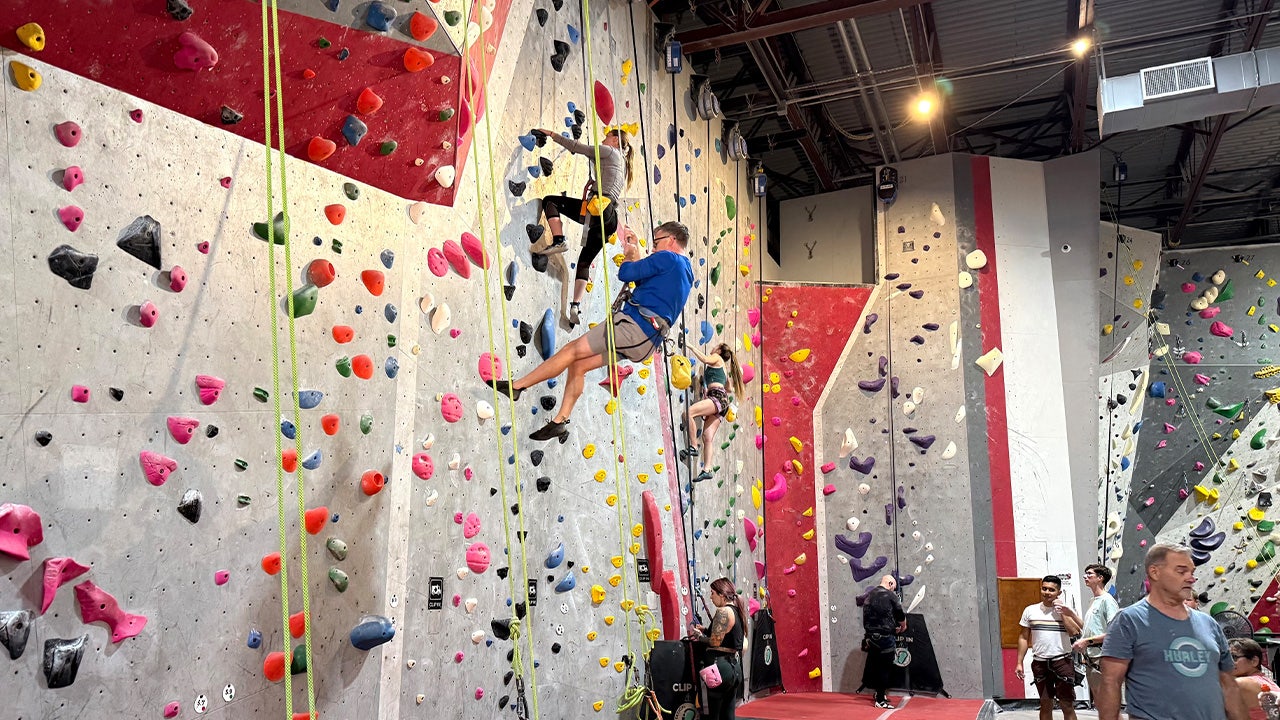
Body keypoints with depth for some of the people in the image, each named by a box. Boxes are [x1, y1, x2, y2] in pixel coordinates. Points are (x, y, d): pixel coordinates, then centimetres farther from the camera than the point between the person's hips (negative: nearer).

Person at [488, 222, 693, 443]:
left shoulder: (667, 257, -6)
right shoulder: (684, 269, 23)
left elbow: (625, 273, -7)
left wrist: (630, 255, 13)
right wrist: (636, 253, 29)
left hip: (634, 325, -10)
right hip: (647, 339, 10)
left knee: (572, 351, -5)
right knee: (578, 364, 10)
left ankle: (516, 386, 1)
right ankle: (560, 422, 9)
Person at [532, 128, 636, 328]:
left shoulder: (609, 151, 8)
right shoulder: (623, 164, 32)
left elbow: (576, 147, 6)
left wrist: (552, 135, 14)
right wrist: (593, 184, 26)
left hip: (598, 207, -9)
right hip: (610, 218, 9)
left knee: (550, 201, 0)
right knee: (585, 261, 12)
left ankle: (558, 241, -19)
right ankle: (576, 306, 3)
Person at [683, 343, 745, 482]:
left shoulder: (717, 358, 9)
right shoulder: (723, 367, 34)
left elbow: (705, 359, -14)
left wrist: (691, 346, -8)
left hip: (718, 396, -10)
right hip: (718, 399, 10)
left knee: (689, 412, -28)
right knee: (707, 438, -2)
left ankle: (694, 446, -28)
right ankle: (707, 470, -11)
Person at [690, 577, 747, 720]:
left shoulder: (723, 612, -14)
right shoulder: (738, 611, 14)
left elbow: (715, 641, -18)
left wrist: (699, 635, -1)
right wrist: (706, 631, 15)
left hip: (721, 666, -9)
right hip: (735, 667, 9)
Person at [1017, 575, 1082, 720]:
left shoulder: (1066, 610, -2)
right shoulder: (1030, 610, 3)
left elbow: (1075, 632, -17)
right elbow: (1024, 637, 7)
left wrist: (1061, 612, -13)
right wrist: (1019, 663, 4)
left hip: (1062, 662, -2)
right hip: (1039, 663, 2)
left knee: (1067, 705, 2)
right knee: (1045, 704, 12)